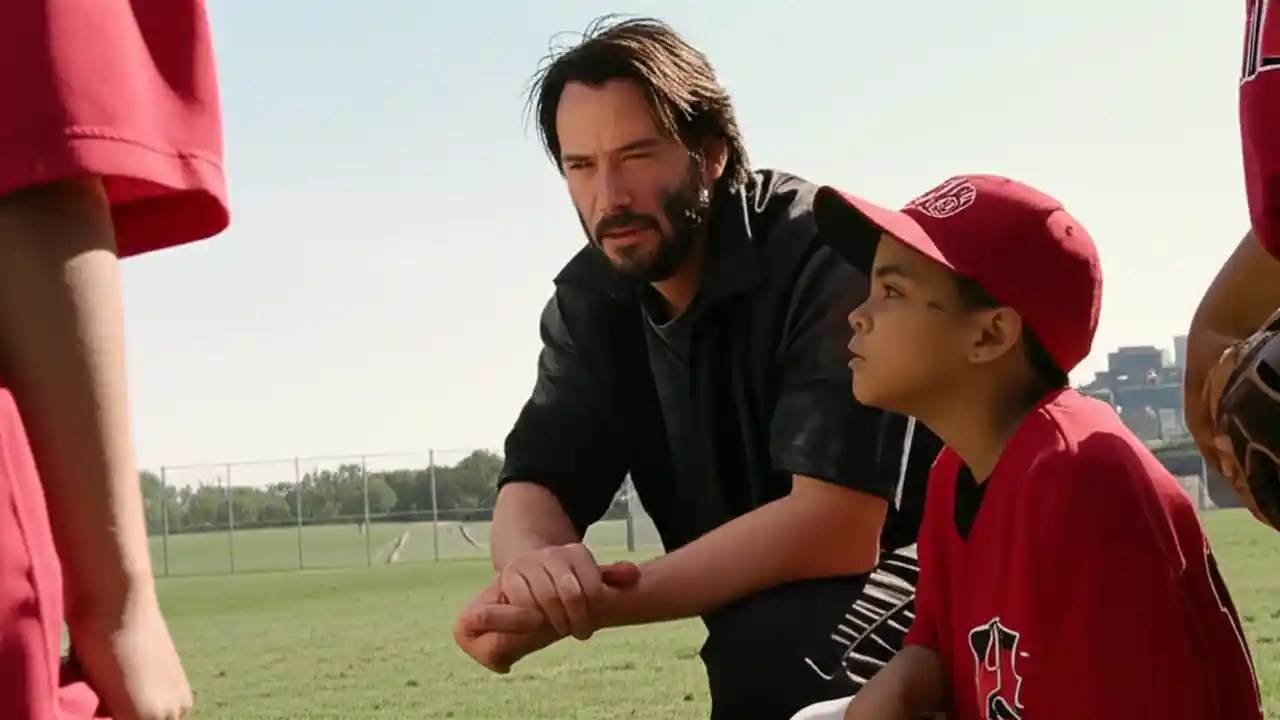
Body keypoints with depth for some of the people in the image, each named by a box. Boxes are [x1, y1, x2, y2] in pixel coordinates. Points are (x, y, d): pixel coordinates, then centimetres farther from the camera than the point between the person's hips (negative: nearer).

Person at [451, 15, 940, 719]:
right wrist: (533, 563, -32)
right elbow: (535, 484, -6)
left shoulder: (827, 259, -24)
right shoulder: (591, 300, -1)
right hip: (762, 603, 7)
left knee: (767, 659, -33)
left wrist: (600, 603, -35)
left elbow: (837, 529, -32)